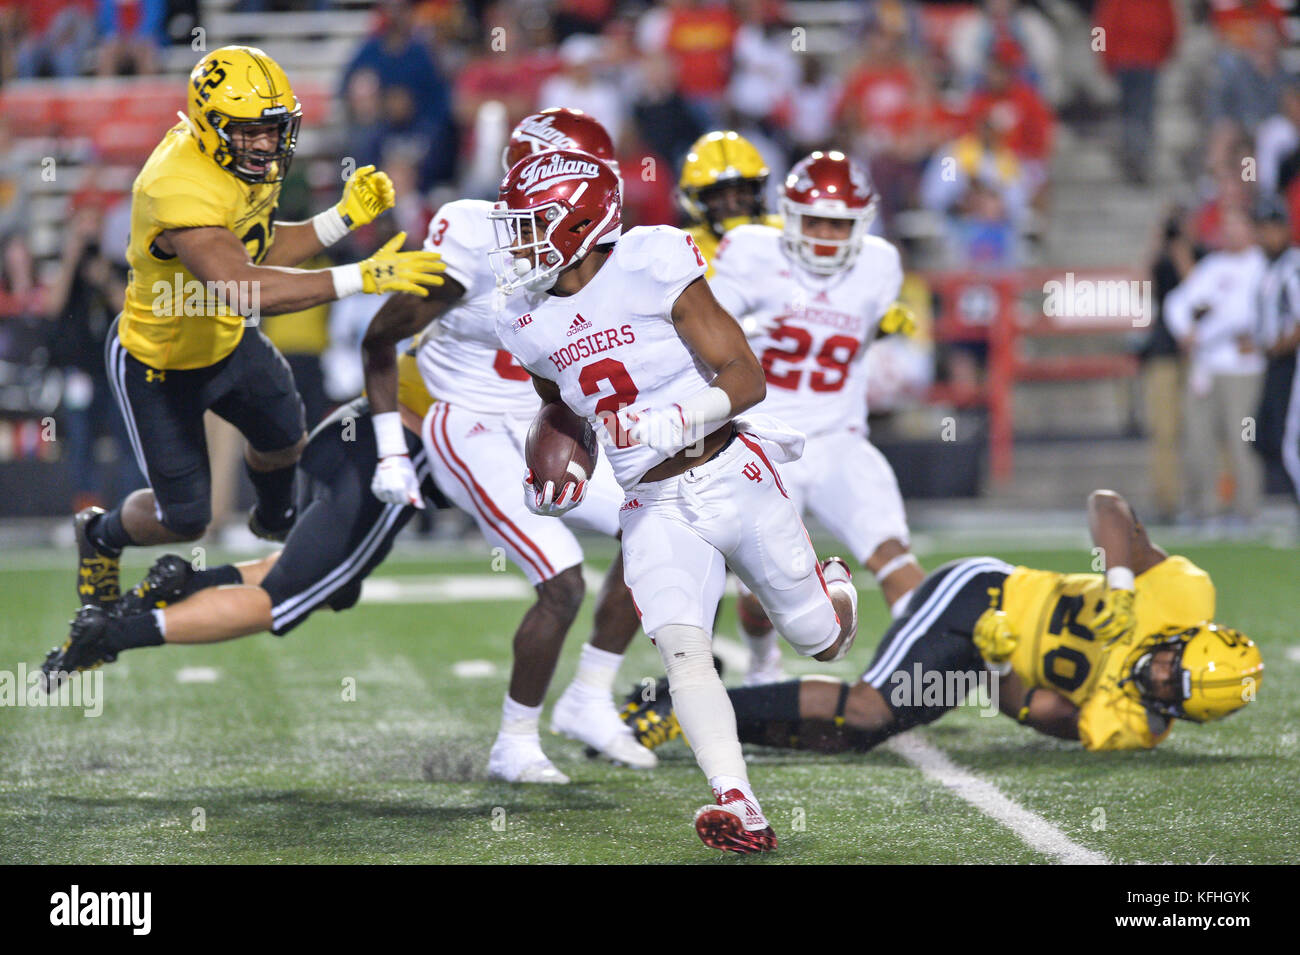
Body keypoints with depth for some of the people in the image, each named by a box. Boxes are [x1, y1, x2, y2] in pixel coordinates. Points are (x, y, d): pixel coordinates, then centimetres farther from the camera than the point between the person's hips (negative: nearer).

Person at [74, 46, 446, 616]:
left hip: (225, 339, 8)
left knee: (284, 436, 26)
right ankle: (101, 536, 36)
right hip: (160, 362, -8)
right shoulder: (180, 190, -41)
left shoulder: (253, 158, -12)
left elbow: (259, 251, 2)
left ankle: (277, 520, 61)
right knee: (184, 519, 2)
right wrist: (360, 279, -56)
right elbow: (244, 287, -53)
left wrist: (345, 216, -12)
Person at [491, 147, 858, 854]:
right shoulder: (532, 325, 5)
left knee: (819, 641, 11)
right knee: (683, 653, -22)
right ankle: (741, 812, -28)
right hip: (655, 510, 3)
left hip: (732, 478, -3)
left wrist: (675, 424, -29)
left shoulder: (650, 269, -14)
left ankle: (833, 590, 48)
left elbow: (745, 377, -14)